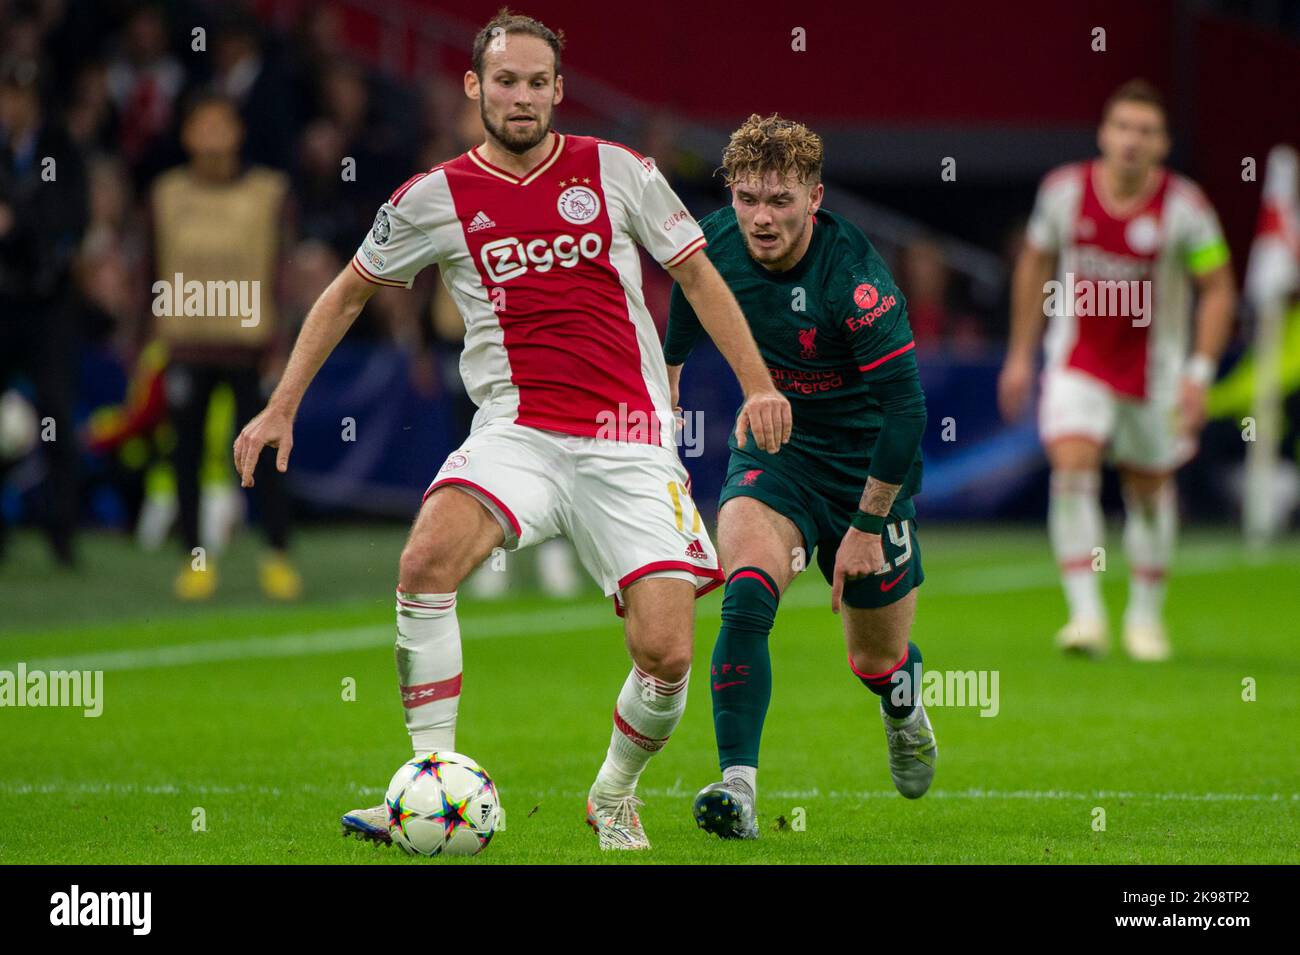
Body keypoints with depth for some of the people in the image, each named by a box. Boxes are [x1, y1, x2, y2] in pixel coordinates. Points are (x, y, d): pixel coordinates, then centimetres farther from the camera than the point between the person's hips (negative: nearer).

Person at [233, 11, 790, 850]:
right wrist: (282, 407, 13)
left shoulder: (617, 171, 4)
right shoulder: (436, 198, 4)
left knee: (666, 656, -11)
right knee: (428, 559, -30)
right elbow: (349, 292, 17)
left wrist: (759, 385, 3)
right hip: (517, 429, 0)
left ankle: (614, 795, 21)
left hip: (631, 444, 0)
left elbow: (698, 275, 12)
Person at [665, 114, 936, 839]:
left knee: (877, 662, 11)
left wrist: (867, 524, -22)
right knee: (746, 596, -27)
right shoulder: (715, 245, -13)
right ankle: (739, 786, -30)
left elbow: (905, 406, -25)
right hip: (773, 446, 3)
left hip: (865, 459, -3)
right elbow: (677, 332, 12)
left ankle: (905, 699, 49)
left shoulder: (852, 275, -28)